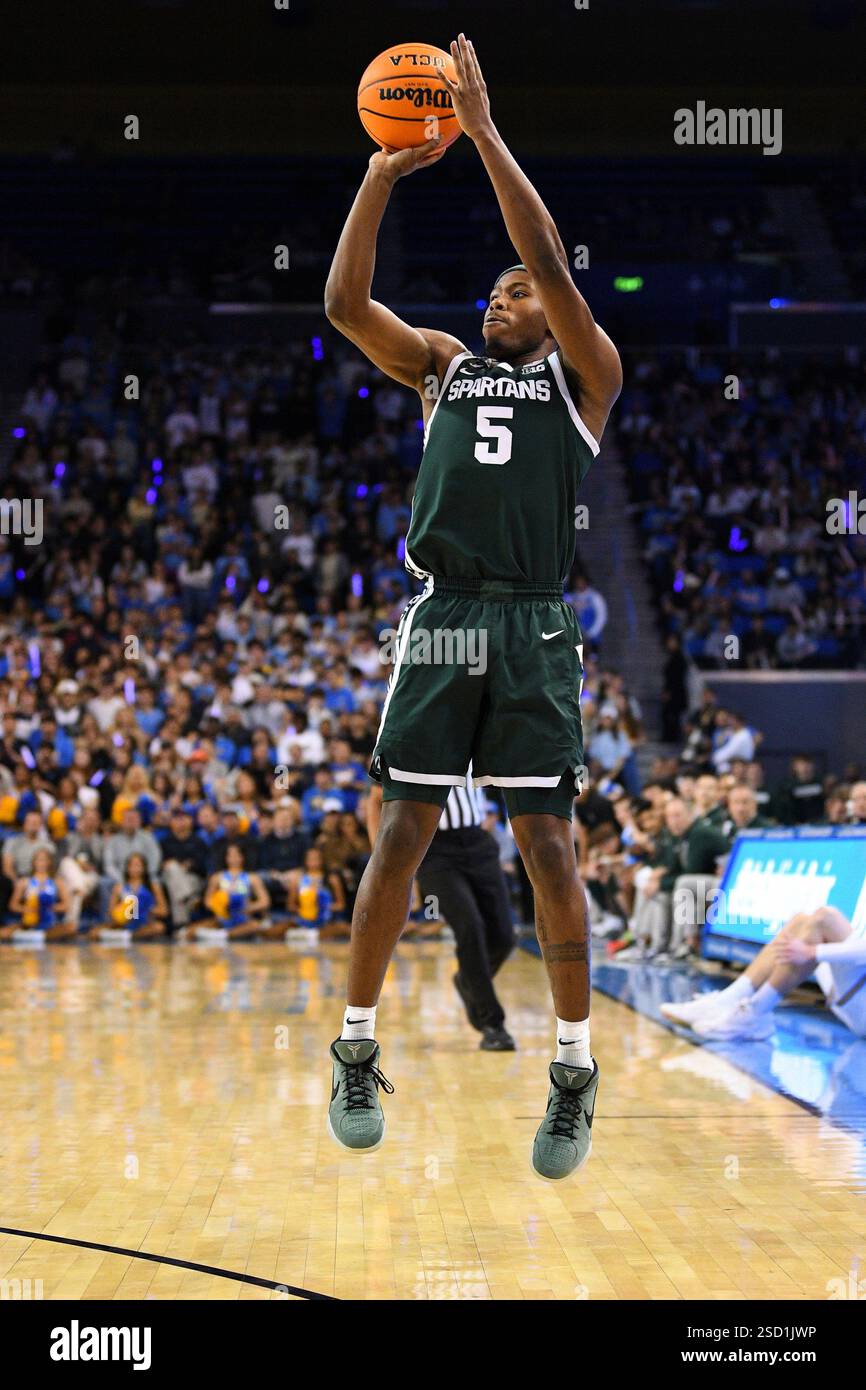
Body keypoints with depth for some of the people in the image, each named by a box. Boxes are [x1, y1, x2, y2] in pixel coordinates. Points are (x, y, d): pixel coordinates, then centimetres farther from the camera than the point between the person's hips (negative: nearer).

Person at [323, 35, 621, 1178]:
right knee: (402, 834, 0)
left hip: (534, 630, -2)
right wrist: (384, 172, -5)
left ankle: (576, 1072, 5)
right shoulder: (444, 364, 17)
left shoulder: (584, 374, 9)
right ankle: (358, 1051, 11)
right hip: (440, 618, 2)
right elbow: (344, 303, 4)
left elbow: (553, 264, -7)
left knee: (547, 846, -4)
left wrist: (484, 134, -9)